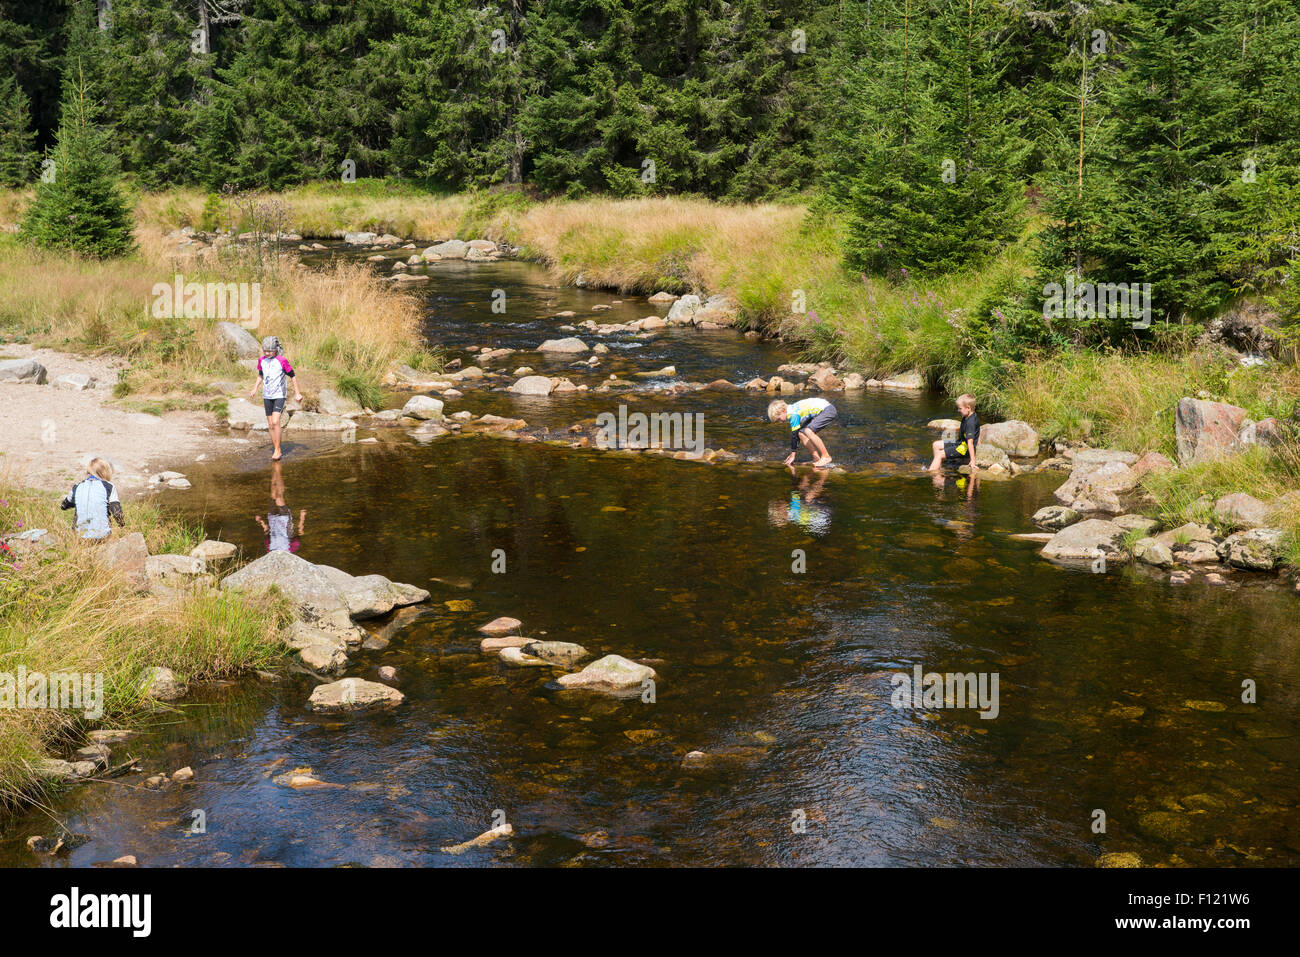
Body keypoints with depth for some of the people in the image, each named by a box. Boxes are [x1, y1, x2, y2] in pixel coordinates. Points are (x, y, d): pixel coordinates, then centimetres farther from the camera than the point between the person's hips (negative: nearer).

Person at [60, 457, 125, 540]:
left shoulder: (77, 487, 2)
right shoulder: (109, 487, -8)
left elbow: (63, 505, 20)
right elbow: (117, 513, -13)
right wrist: (124, 526, 6)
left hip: (81, 535, 1)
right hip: (102, 535, -1)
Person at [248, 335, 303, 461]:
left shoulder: (282, 361, -13)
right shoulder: (262, 361, 2)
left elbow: (293, 376, -5)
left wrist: (297, 393, -3)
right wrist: (255, 388, 8)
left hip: (280, 395, -5)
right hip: (267, 396, 5)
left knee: (275, 422, -19)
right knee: (270, 425, 6)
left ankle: (277, 451, -12)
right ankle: (276, 450, 15)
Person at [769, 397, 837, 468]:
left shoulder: (793, 414, -21)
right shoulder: (791, 410, 9)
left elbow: (794, 435, -17)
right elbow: (797, 434, 18)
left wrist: (792, 455, -8)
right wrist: (792, 455, 21)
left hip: (827, 410, -10)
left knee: (808, 432, -26)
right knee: (801, 434, 2)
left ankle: (826, 457, -16)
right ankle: (816, 458, 5)